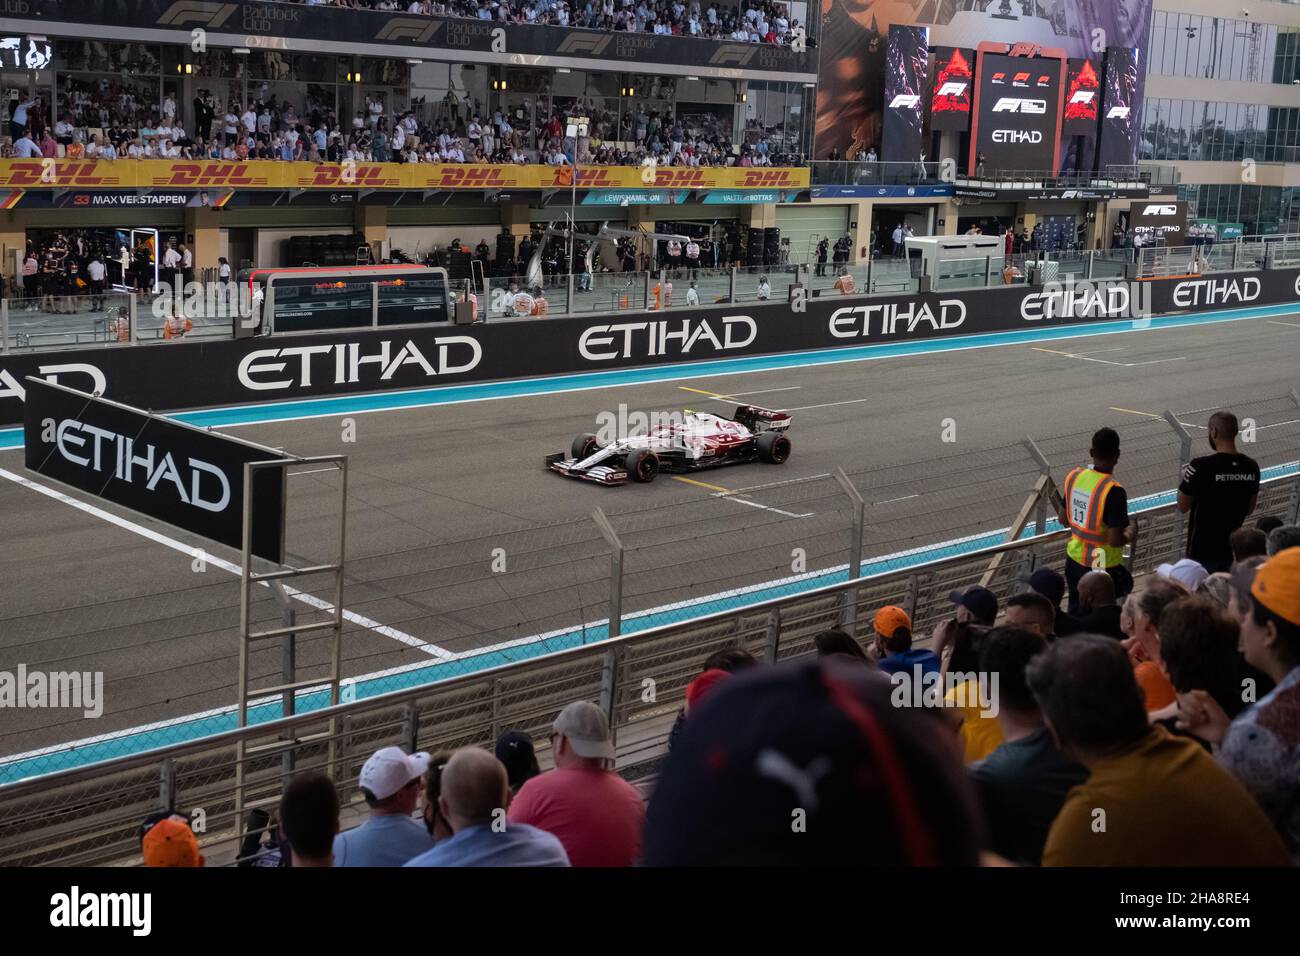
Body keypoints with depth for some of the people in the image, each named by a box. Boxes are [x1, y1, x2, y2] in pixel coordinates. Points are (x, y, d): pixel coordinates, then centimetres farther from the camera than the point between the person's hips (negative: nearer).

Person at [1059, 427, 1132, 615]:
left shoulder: (1074, 476, -5)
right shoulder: (1113, 491, -25)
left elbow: (1063, 519, 7)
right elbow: (1115, 541, -24)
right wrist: (1128, 536, -3)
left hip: (1075, 559, 6)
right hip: (1103, 566, -6)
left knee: (1075, 612, 18)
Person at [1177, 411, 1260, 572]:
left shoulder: (1201, 466, -20)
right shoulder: (1251, 466, -3)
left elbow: (1183, 507, -9)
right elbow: (1250, 509, 9)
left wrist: (1185, 478, 6)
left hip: (1202, 551, -5)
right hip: (1232, 550, 5)